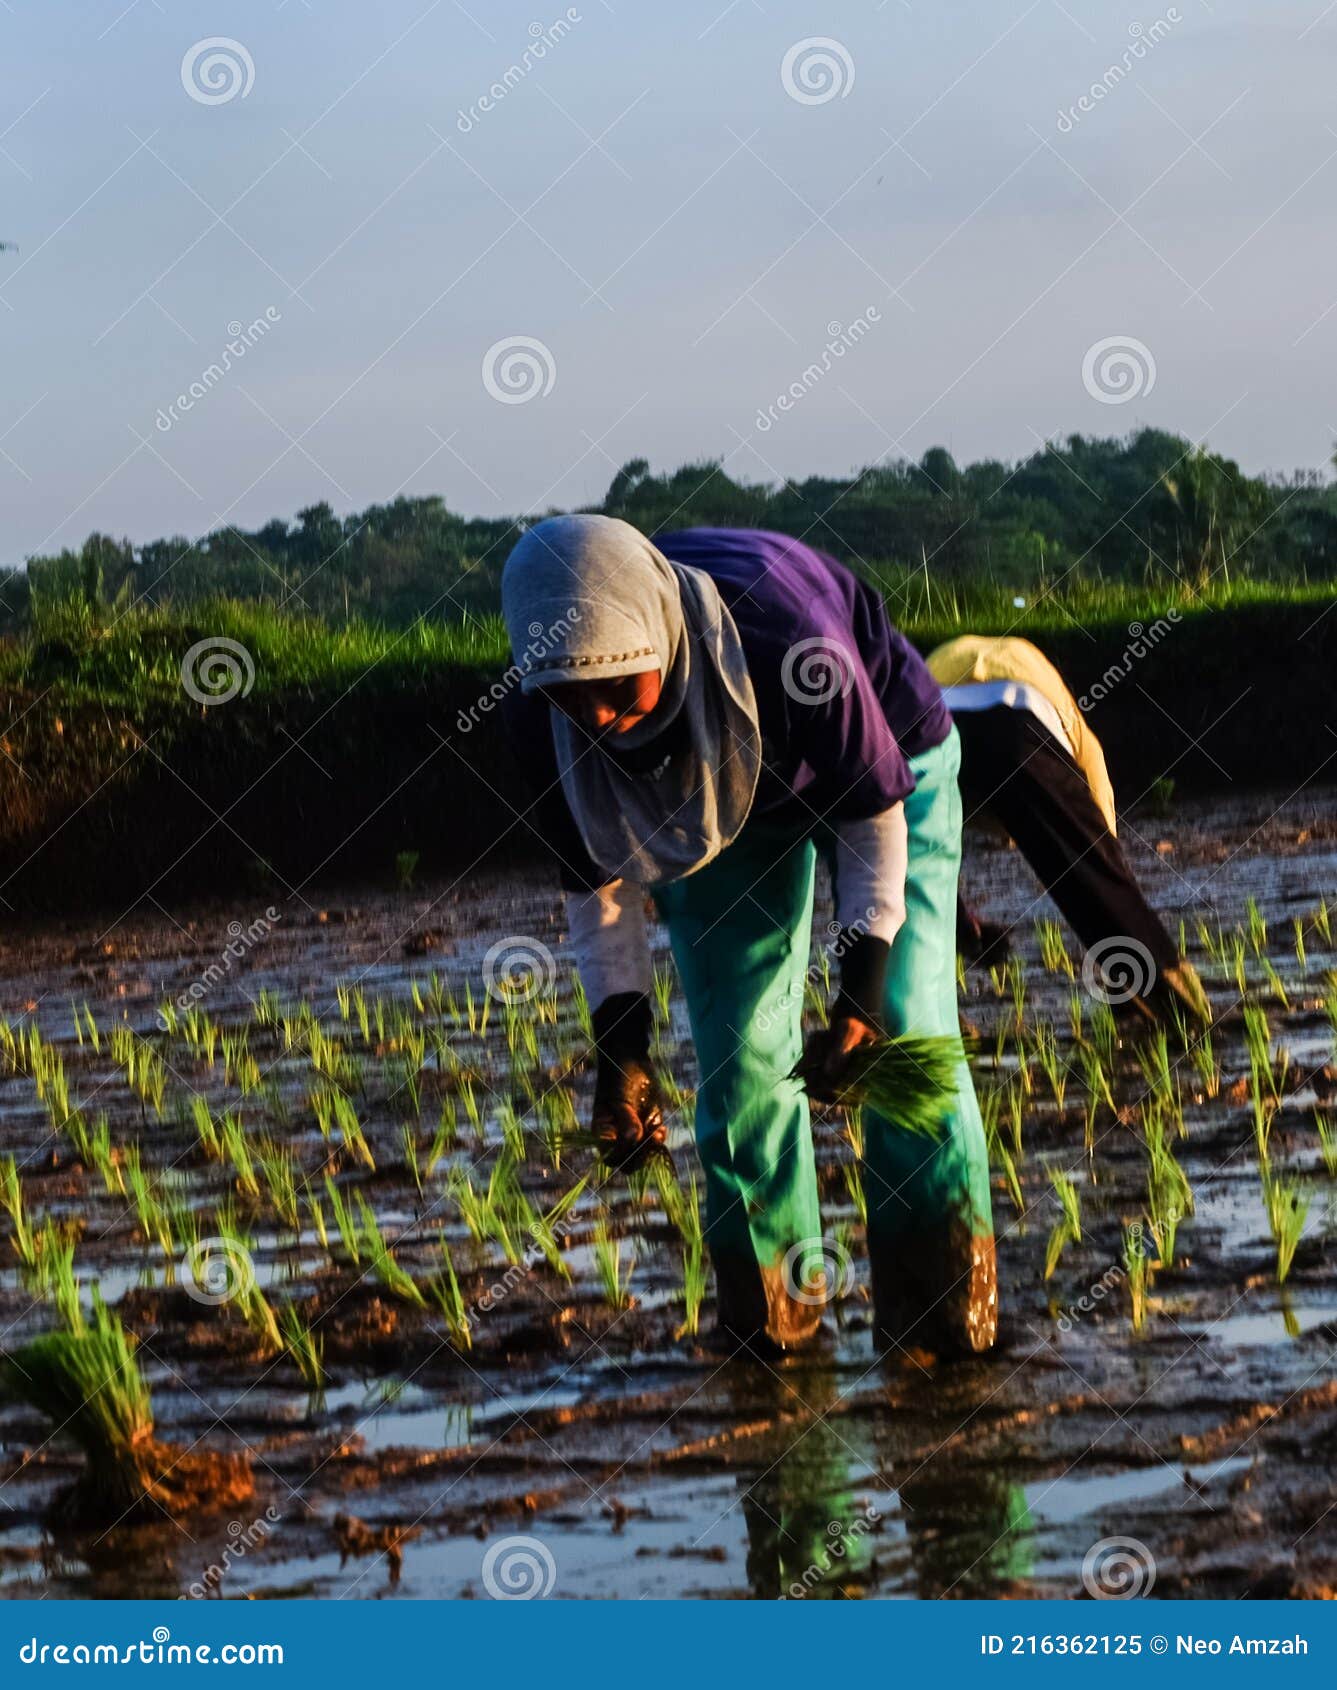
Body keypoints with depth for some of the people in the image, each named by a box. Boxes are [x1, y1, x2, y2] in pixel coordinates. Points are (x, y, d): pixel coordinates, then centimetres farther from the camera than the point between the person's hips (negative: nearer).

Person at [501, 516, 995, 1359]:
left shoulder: (786, 641, -45)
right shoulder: (546, 719, -31)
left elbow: (874, 801, -27)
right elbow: (598, 870, -13)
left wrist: (863, 989, -30)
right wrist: (619, 1045, -19)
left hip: (883, 758, -3)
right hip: (717, 798, 4)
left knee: (905, 1025, -12)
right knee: (738, 1046, -3)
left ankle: (945, 1304, -3)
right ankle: (773, 1299, 11)